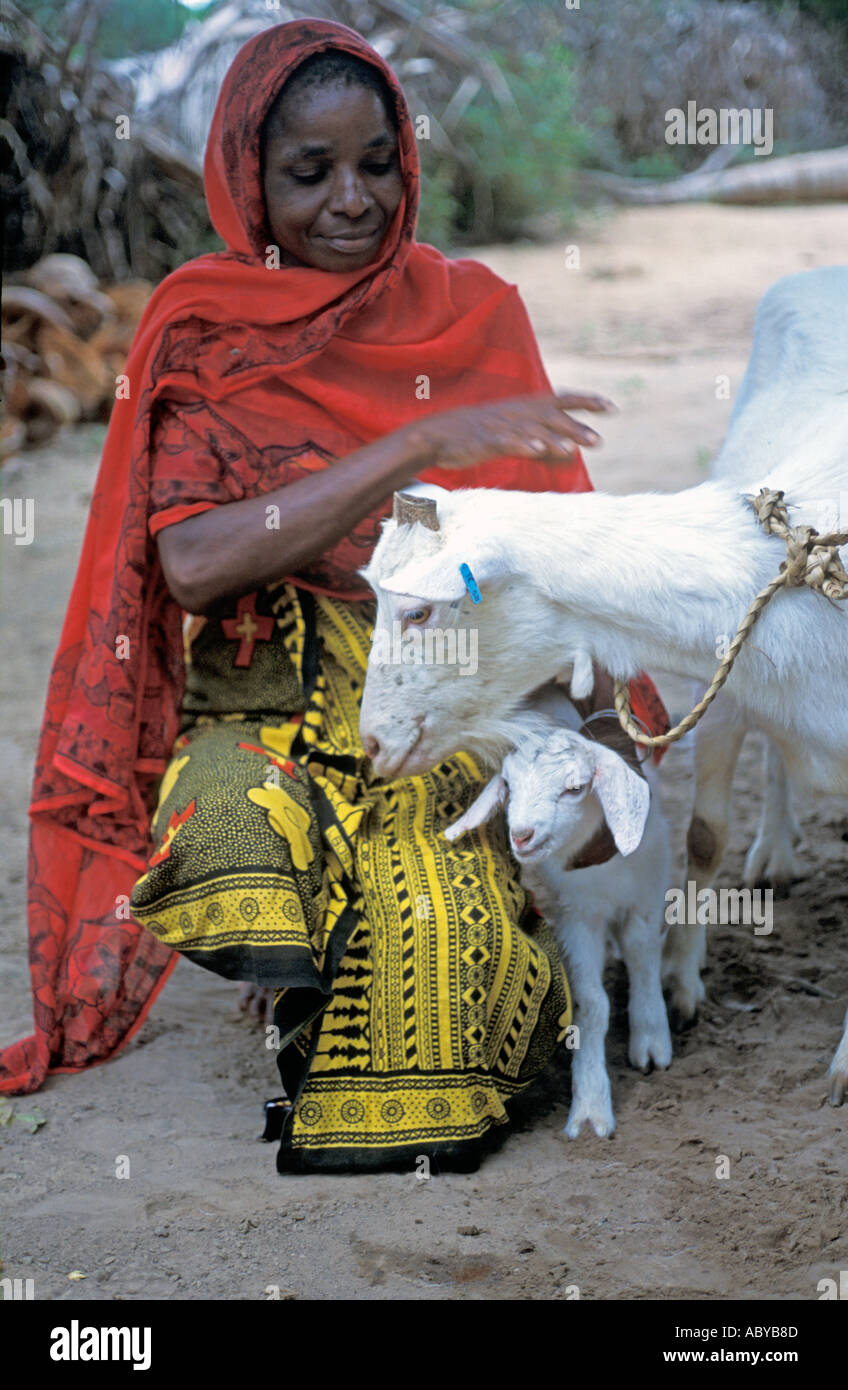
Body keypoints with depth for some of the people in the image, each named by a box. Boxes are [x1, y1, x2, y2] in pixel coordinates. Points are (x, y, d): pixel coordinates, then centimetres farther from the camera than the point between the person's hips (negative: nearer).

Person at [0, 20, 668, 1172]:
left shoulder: (473, 312, 12)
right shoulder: (203, 336, 4)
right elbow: (190, 561, -11)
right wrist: (416, 448, -17)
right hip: (267, 705, -1)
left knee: (426, 898, -31)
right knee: (245, 841, -34)